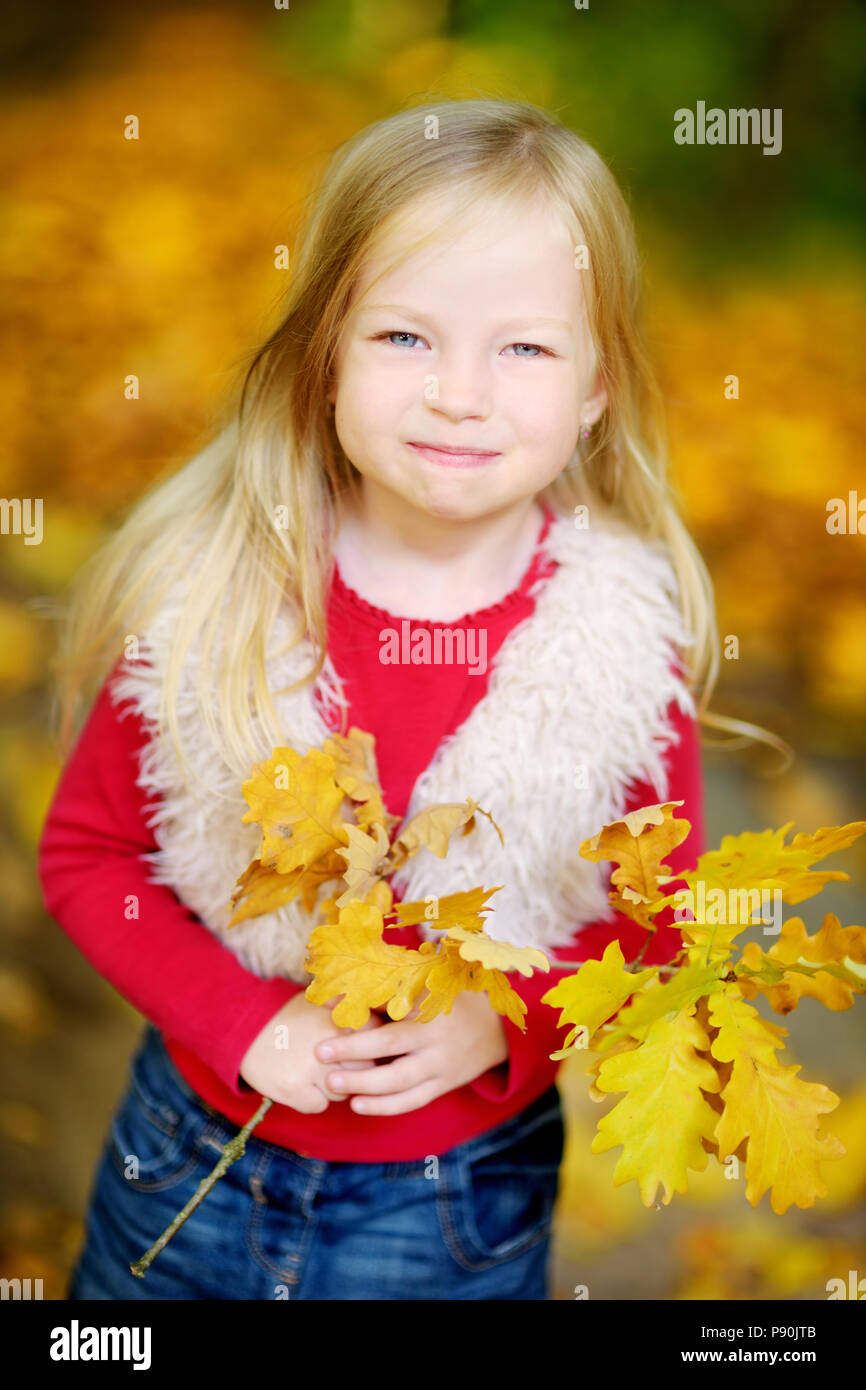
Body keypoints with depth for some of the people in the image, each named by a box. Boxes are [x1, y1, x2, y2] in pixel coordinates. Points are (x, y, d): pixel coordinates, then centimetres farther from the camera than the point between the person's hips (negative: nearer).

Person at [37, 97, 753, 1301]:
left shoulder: (625, 643, -16)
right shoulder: (208, 601, -16)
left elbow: (661, 923, -3)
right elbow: (83, 850, -4)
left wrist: (504, 1021, -20)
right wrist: (243, 1025, -17)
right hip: (191, 1161, 2)